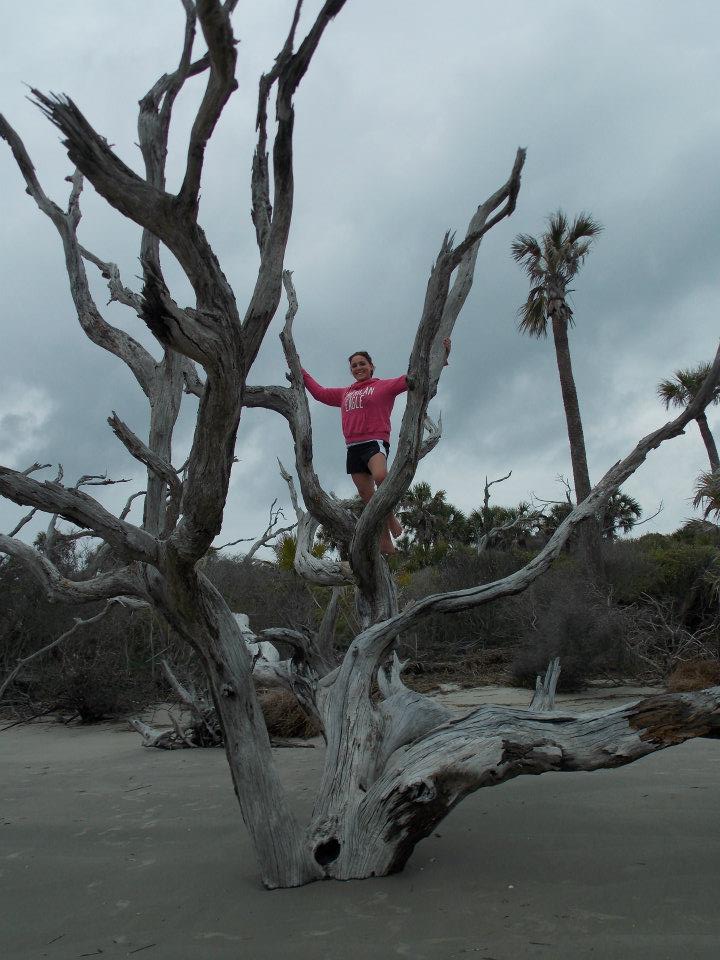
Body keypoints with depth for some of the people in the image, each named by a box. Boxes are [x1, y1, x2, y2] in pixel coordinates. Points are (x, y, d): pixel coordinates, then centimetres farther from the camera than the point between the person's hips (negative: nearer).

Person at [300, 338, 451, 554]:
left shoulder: (384, 386, 10)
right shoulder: (344, 393, 25)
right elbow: (319, 392, 34)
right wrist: (300, 371, 35)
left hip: (375, 442, -5)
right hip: (353, 448, 6)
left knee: (380, 476, -35)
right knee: (367, 495, 0)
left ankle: (390, 515, -9)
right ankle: (385, 543, 5)